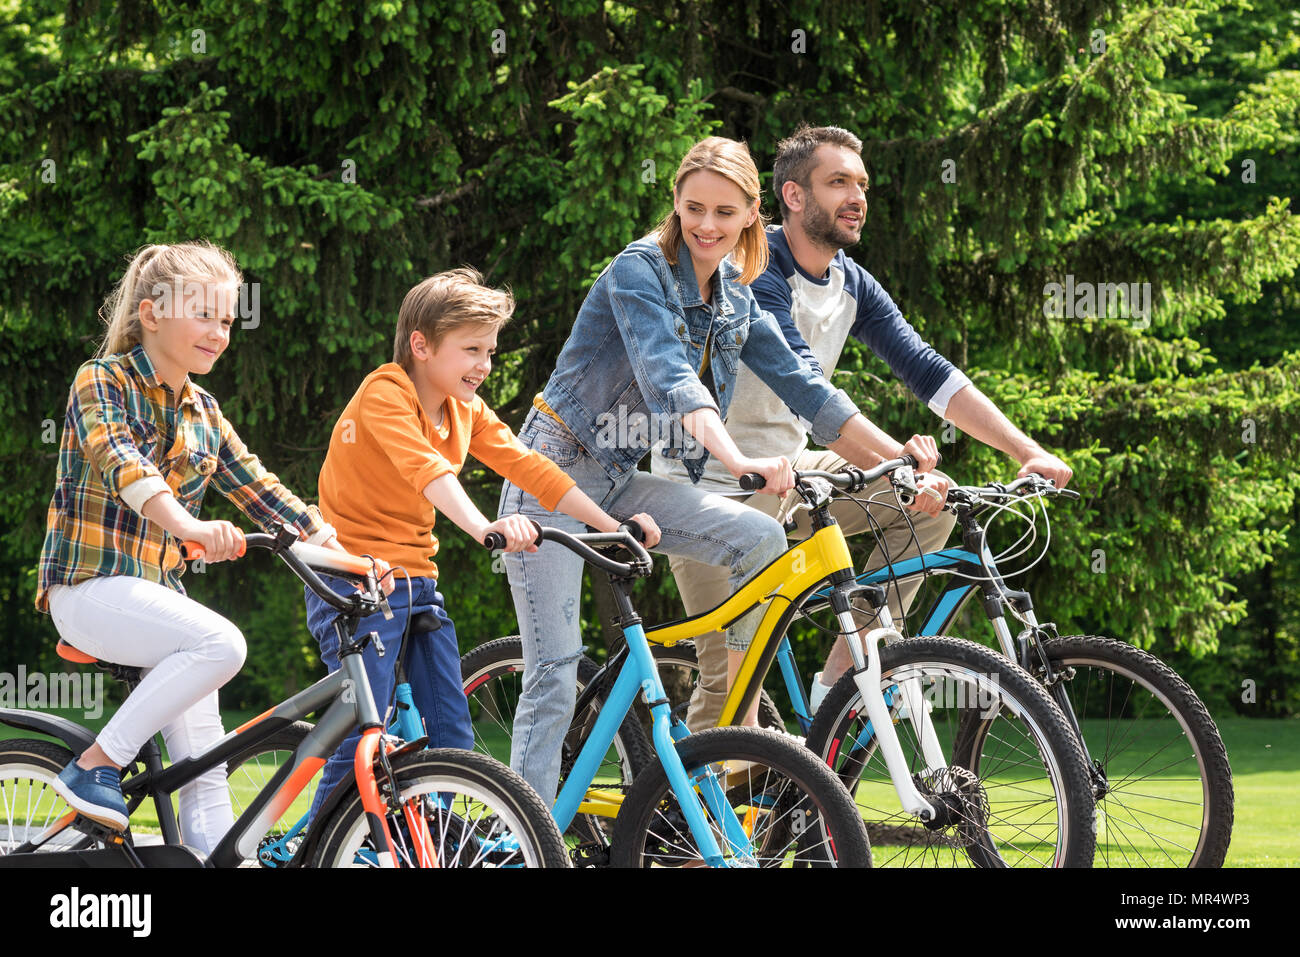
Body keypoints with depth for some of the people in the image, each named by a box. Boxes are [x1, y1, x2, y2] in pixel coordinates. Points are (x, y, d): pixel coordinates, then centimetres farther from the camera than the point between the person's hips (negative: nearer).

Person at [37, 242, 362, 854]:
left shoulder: (203, 414, 14)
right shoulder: (101, 382, -7)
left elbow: (260, 490, 11)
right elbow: (118, 461, -26)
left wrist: (338, 548, -6)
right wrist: (188, 525, -45)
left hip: (158, 594, 7)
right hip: (90, 588, -7)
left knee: (207, 771, -3)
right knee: (222, 643, -30)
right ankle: (94, 767, -21)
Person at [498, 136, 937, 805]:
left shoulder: (734, 297, 6)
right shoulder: (640, 271, -17)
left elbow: (800, 384, 6)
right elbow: (670, 377, -32)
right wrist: (739, 461, -47)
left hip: (618, 482, 7)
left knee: (761, 539, -13)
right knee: (556, 672, -11)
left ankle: (741, 730, -3)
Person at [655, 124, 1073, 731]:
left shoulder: (851, 286, 3)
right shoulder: (753, 271, -21)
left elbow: (928, 372, -1)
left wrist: (1027, 452, -12)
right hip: (713, 487, -7)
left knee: (931, 502, -8)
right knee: (732, 675, -12)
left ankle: (841, 680, -5)